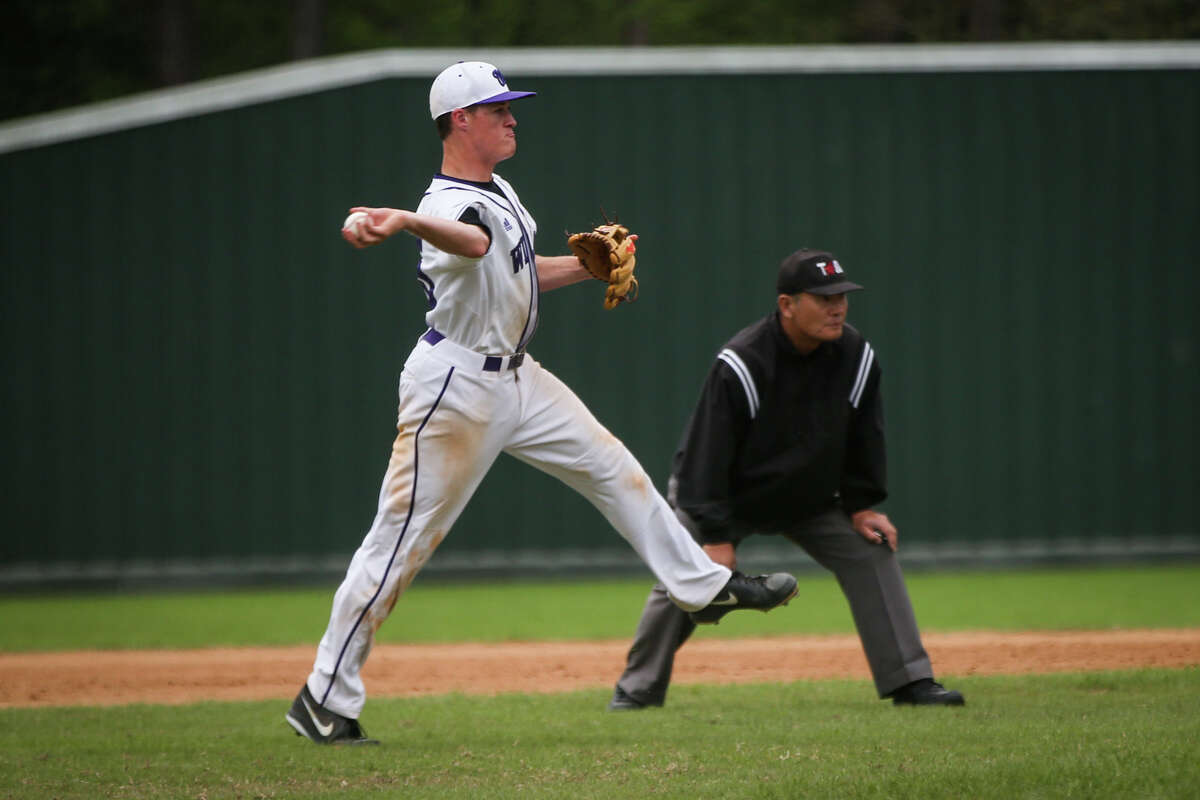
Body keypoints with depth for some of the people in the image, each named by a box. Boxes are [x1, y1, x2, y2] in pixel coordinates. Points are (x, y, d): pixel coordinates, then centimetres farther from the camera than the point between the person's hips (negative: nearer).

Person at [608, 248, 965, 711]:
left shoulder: (855, 357, -14)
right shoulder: (741, 365, -30)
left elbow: (864, 438, 2)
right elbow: (707, 452, -26)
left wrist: (861, 507, 0)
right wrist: (717, 537, -27)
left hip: (811, 499, 4)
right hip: (725, 499, -4)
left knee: (872, 552, -10)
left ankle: (909, 682, -6)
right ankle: (638, 690, 7)